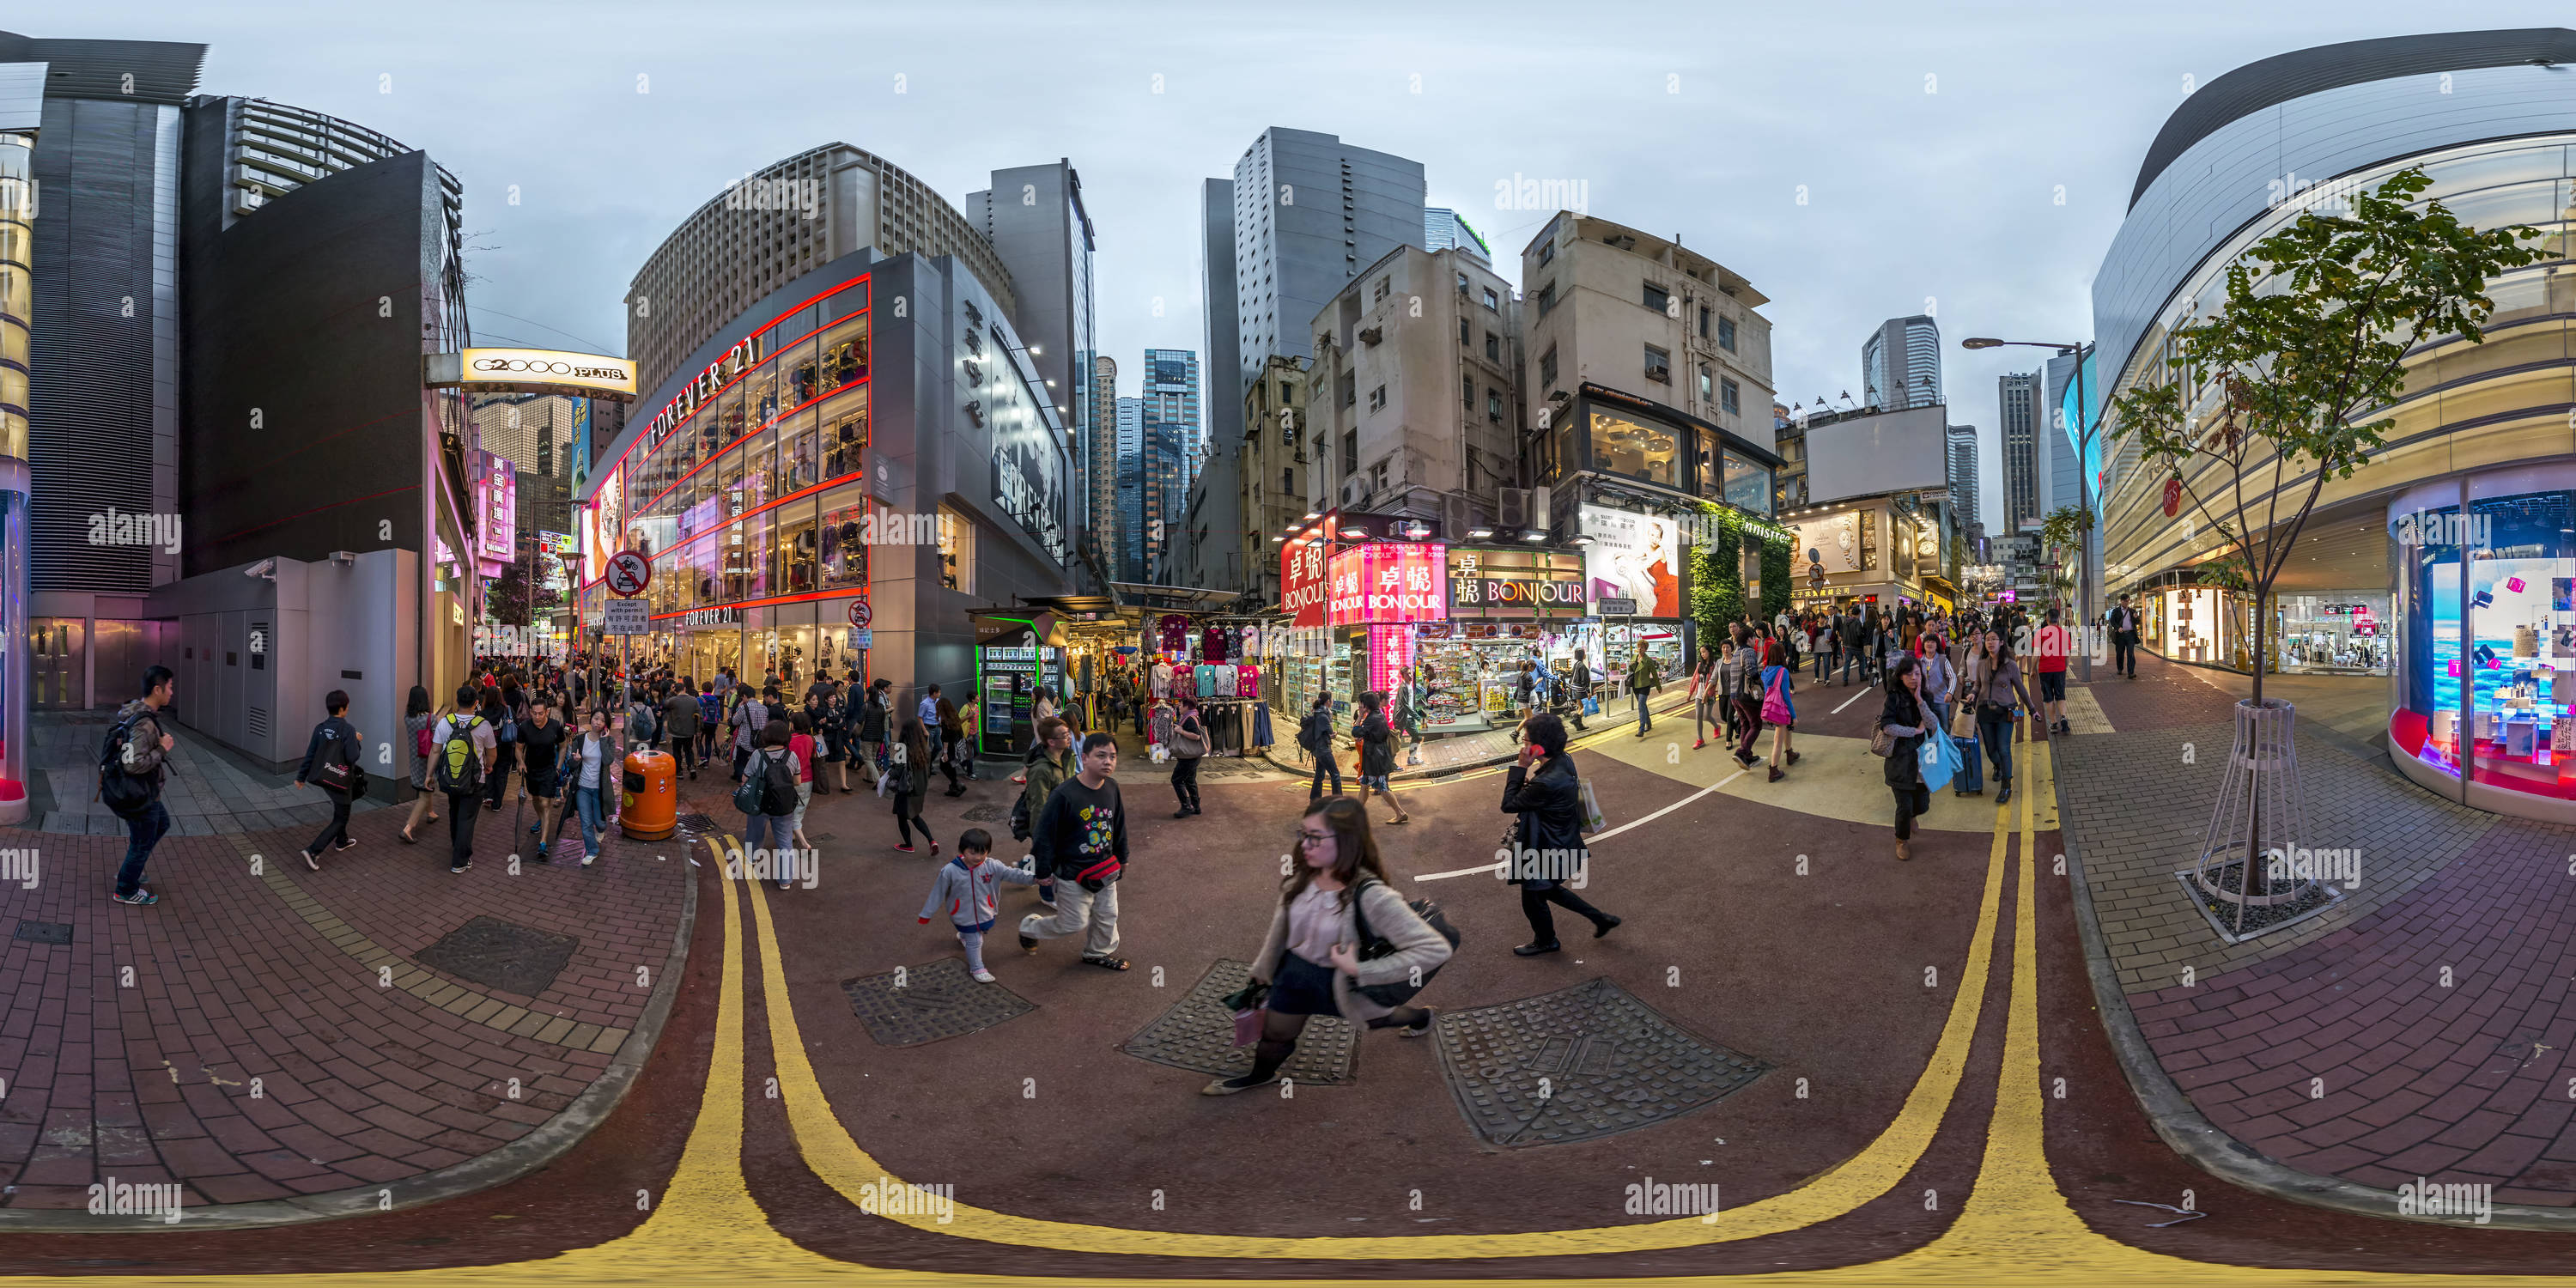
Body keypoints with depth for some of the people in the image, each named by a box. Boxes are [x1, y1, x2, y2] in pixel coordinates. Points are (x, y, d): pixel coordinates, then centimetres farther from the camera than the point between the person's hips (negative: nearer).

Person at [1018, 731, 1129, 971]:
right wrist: (1043, 871, -11)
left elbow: (1119, 825, 11)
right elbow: (1045, 834, -17)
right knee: (1073, 924, 6)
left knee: (1107, 917, 18)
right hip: (1072, 875, -6)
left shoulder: (1111, 788, -5)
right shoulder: (1064, 795, -26)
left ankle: (1098, 953, 44)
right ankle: (1029, 926, 33)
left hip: (1106, 869, 6)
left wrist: (1122, 858, 20)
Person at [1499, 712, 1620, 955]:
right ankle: (1601, 919, 42)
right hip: (1562, 844, 8)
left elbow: (1508, 805, -25)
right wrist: (1525, 781, -10)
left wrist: (1520, 767, -25)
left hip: (1546, 854, -8)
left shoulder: (1547, 783, -39)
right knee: (1550, 890, 33)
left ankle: (1546, 941, 48)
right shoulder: (1564, 761, -10)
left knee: (1533, 900, 21)